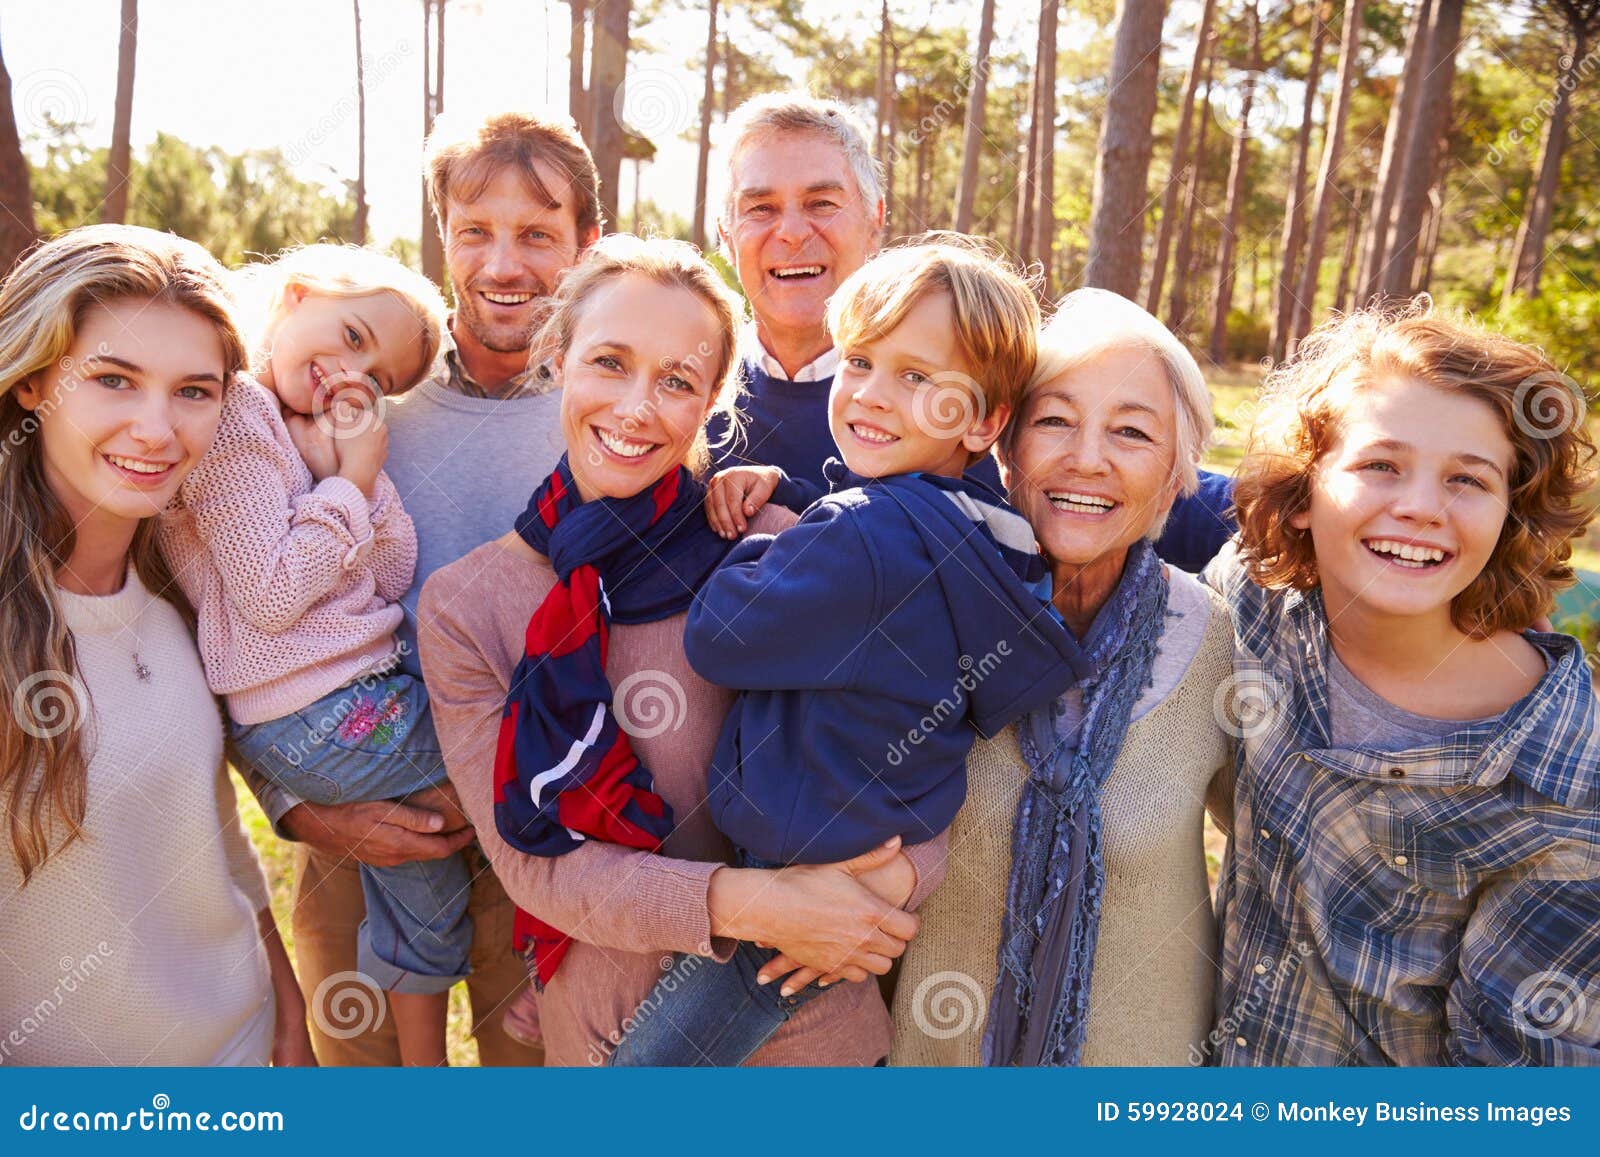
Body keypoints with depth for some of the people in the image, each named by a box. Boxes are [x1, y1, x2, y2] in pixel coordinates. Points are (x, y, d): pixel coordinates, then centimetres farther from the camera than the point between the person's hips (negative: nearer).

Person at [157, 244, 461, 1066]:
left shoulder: (316, 434, 15)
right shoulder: (232, 412, -13)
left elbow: (396, 578, 6)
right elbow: (272, 597, -21)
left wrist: (357, 469, -4)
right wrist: (352, 483, -12)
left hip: (367, 699, 9)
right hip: (326, 721, -9)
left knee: (424, 895, 20)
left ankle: (423, 1065, 38)